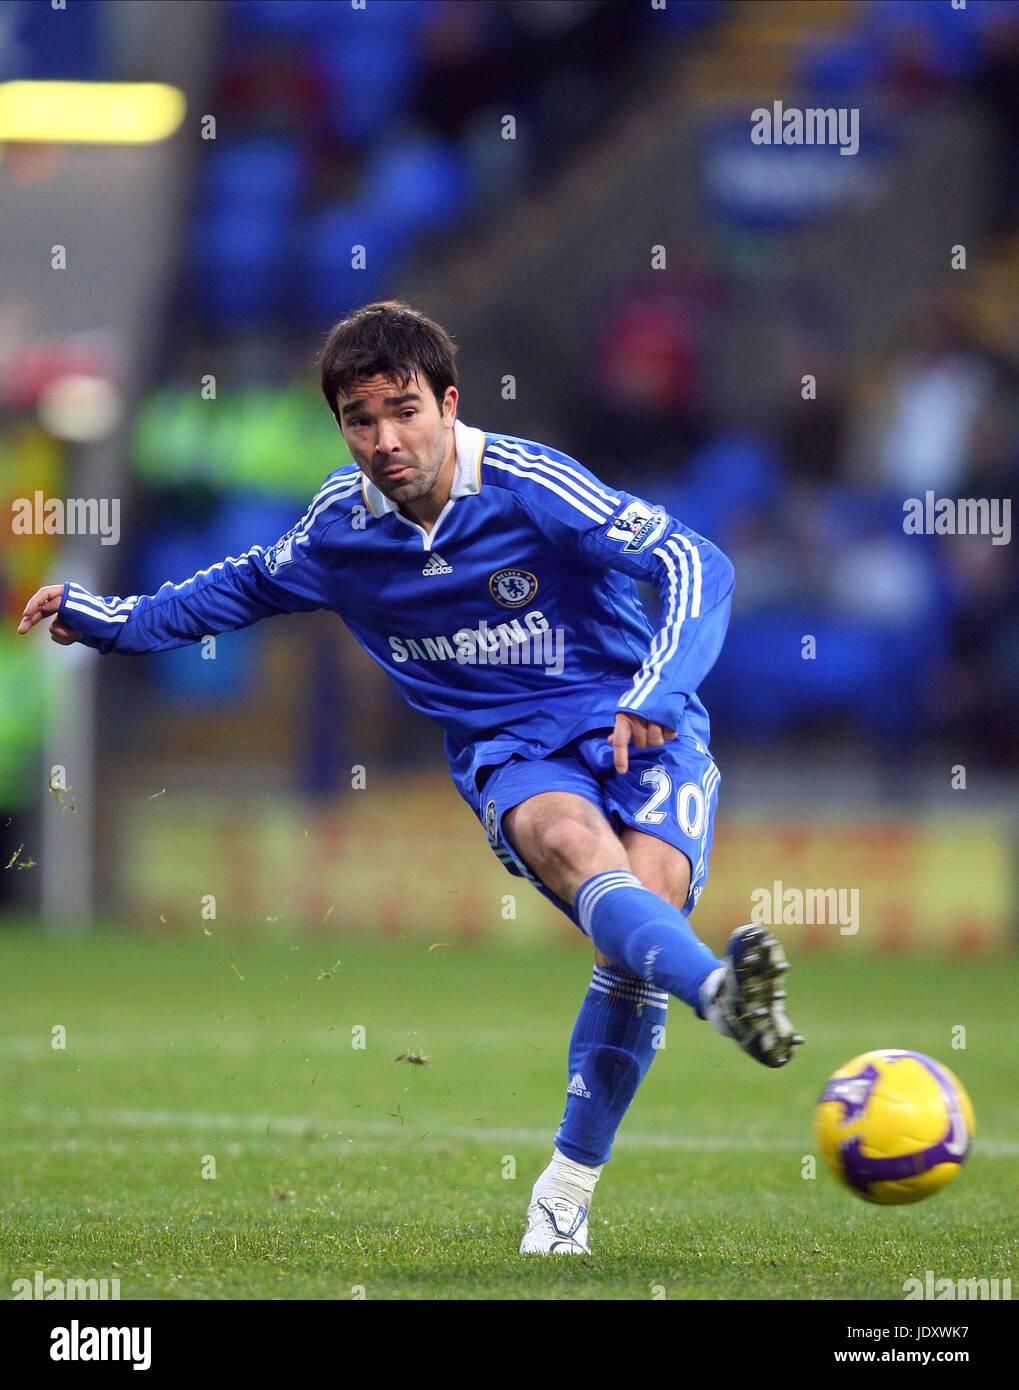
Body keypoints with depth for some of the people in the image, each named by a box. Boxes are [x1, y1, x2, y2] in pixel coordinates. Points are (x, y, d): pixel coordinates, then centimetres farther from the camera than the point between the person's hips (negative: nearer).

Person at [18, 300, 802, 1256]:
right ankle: (724, 994, -62)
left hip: (636, 734, -2)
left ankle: (564, 1196, -11)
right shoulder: (340, 523, 1)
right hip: (509, 756, 2)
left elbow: (695, 564, -17)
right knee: (573, 844, -33)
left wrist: (659, 690, -32)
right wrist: (107, 620, 23)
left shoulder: (528, 486, -14)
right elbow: (252, 585, 24)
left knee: (644, 898, -27)